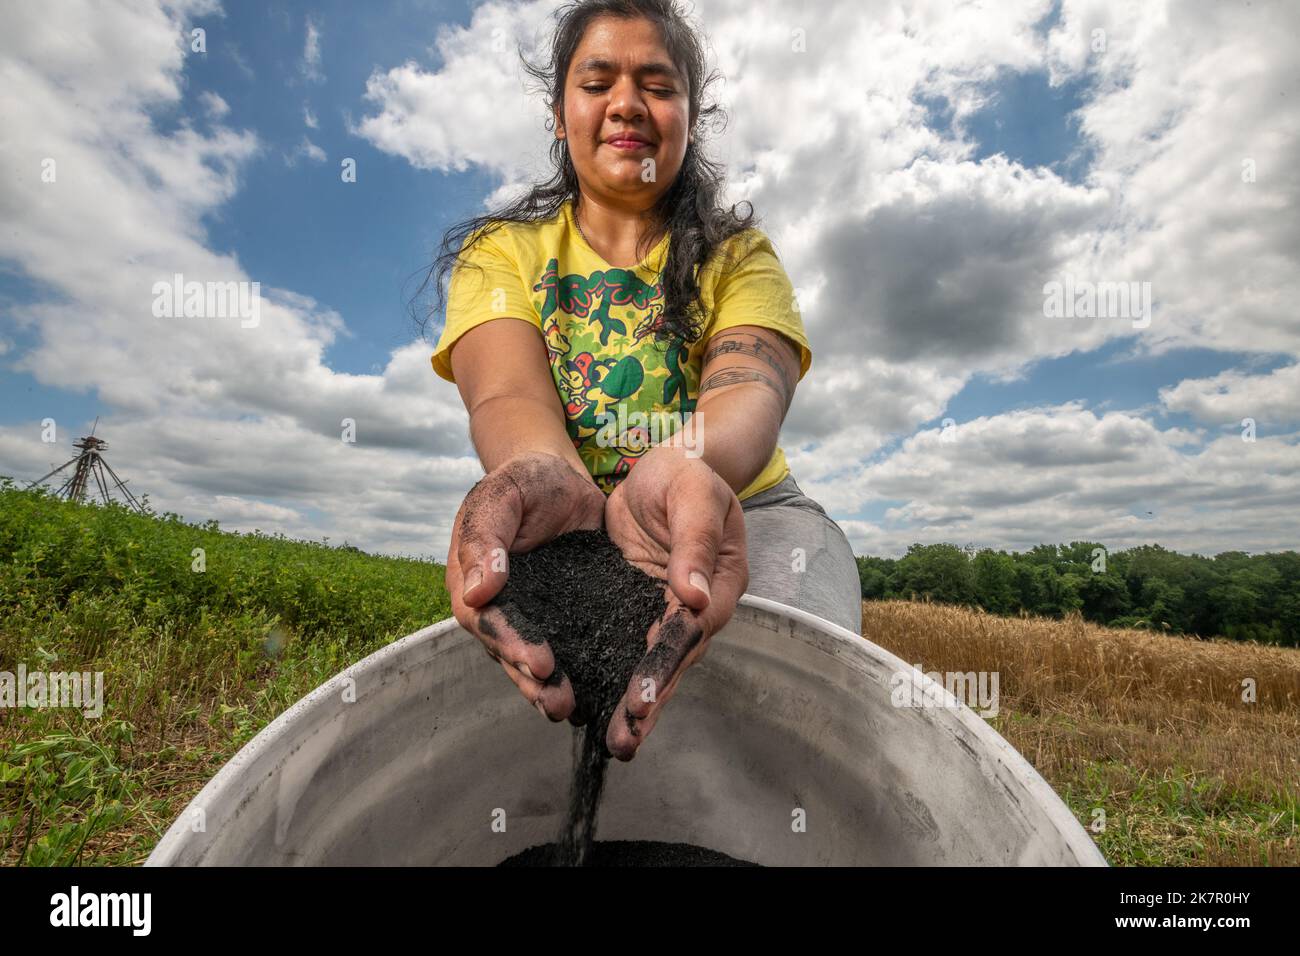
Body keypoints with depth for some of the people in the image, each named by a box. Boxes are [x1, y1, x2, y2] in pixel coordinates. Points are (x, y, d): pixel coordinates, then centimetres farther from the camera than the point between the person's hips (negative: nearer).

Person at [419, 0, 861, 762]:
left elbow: (750, 387, -16)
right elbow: (507, 394, -15)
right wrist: (544, 475, -41)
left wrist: (682, 469, -42)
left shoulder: (741, 255, 6)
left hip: (743, 507, 1)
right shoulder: (499, 251, 6)